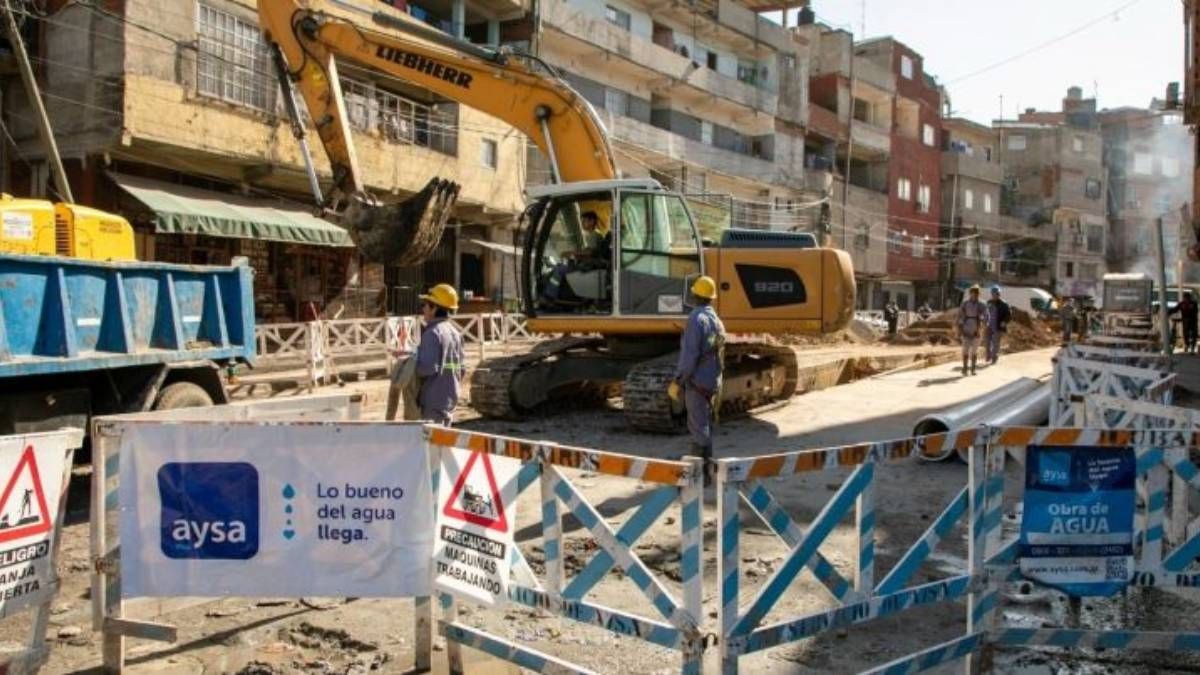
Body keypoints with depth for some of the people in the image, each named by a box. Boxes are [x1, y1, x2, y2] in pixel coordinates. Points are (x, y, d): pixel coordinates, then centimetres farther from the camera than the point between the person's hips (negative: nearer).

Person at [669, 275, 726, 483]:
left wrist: (677, 382, -17)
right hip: (713, 382, 9)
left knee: (699, 428, -5)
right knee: (704, 425, 18)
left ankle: (704, 473, -4)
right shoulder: (718, 321, 11)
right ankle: (703, 468, 27)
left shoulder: (696, 318, -16)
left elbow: (689, 354, -21)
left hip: (697, 382, -9)